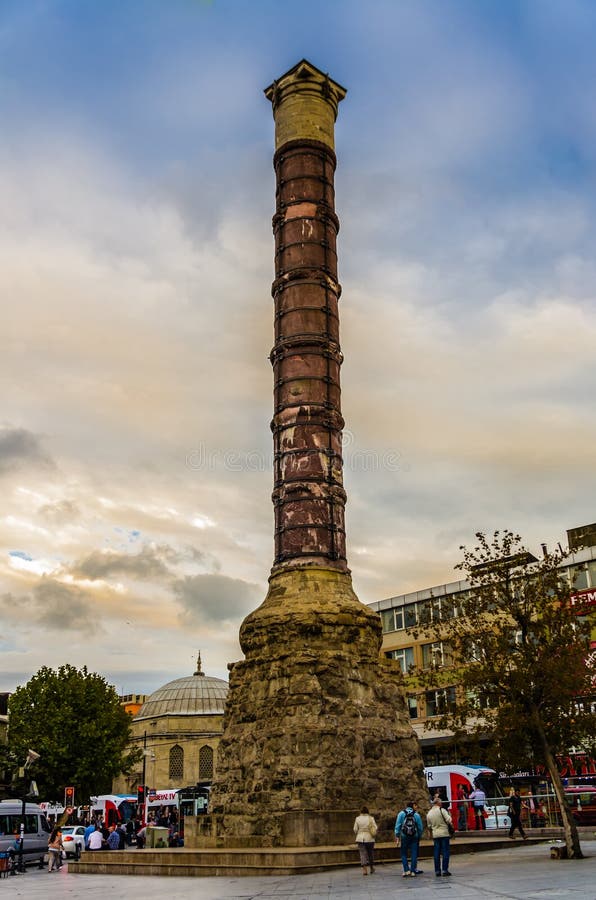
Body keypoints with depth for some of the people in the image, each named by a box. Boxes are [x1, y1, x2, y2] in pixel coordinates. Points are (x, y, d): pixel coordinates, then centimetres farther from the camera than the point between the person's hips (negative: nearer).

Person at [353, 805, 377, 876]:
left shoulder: (357, 819, -1)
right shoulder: (371, 818, -3)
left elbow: (355, 829, -1)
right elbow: (375, 828, -5)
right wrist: (373, 834, 13)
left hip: (360, 838, 0)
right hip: (370, 838, 0)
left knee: (363, 853, 0)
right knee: (371, 853, 17)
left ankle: (364, 869, -11)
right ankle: (372, 868, 27)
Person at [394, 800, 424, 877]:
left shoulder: (401, 814, 1)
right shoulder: (416, 815, 2)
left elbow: (398, 825, -4)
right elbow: (420, 827, 3)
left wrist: (397, 836, -2)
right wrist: (419, 836, 14)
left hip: (404, 837, 0)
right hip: (414, 837, 0)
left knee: (404, 854, 9)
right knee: (414, 854, 7)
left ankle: (406, 870, -1)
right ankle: (413, 871, 5)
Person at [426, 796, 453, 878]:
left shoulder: (429, 813, 9)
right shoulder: (442, 810, -9)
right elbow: (449, 820, -15)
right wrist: (450, 824, 6)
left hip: (435, 834, 5)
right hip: (444, 833, -5)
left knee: (436, 853, 8)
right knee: (445, 852, 1)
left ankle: (437, 871, 8)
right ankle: (445, 870, -2)